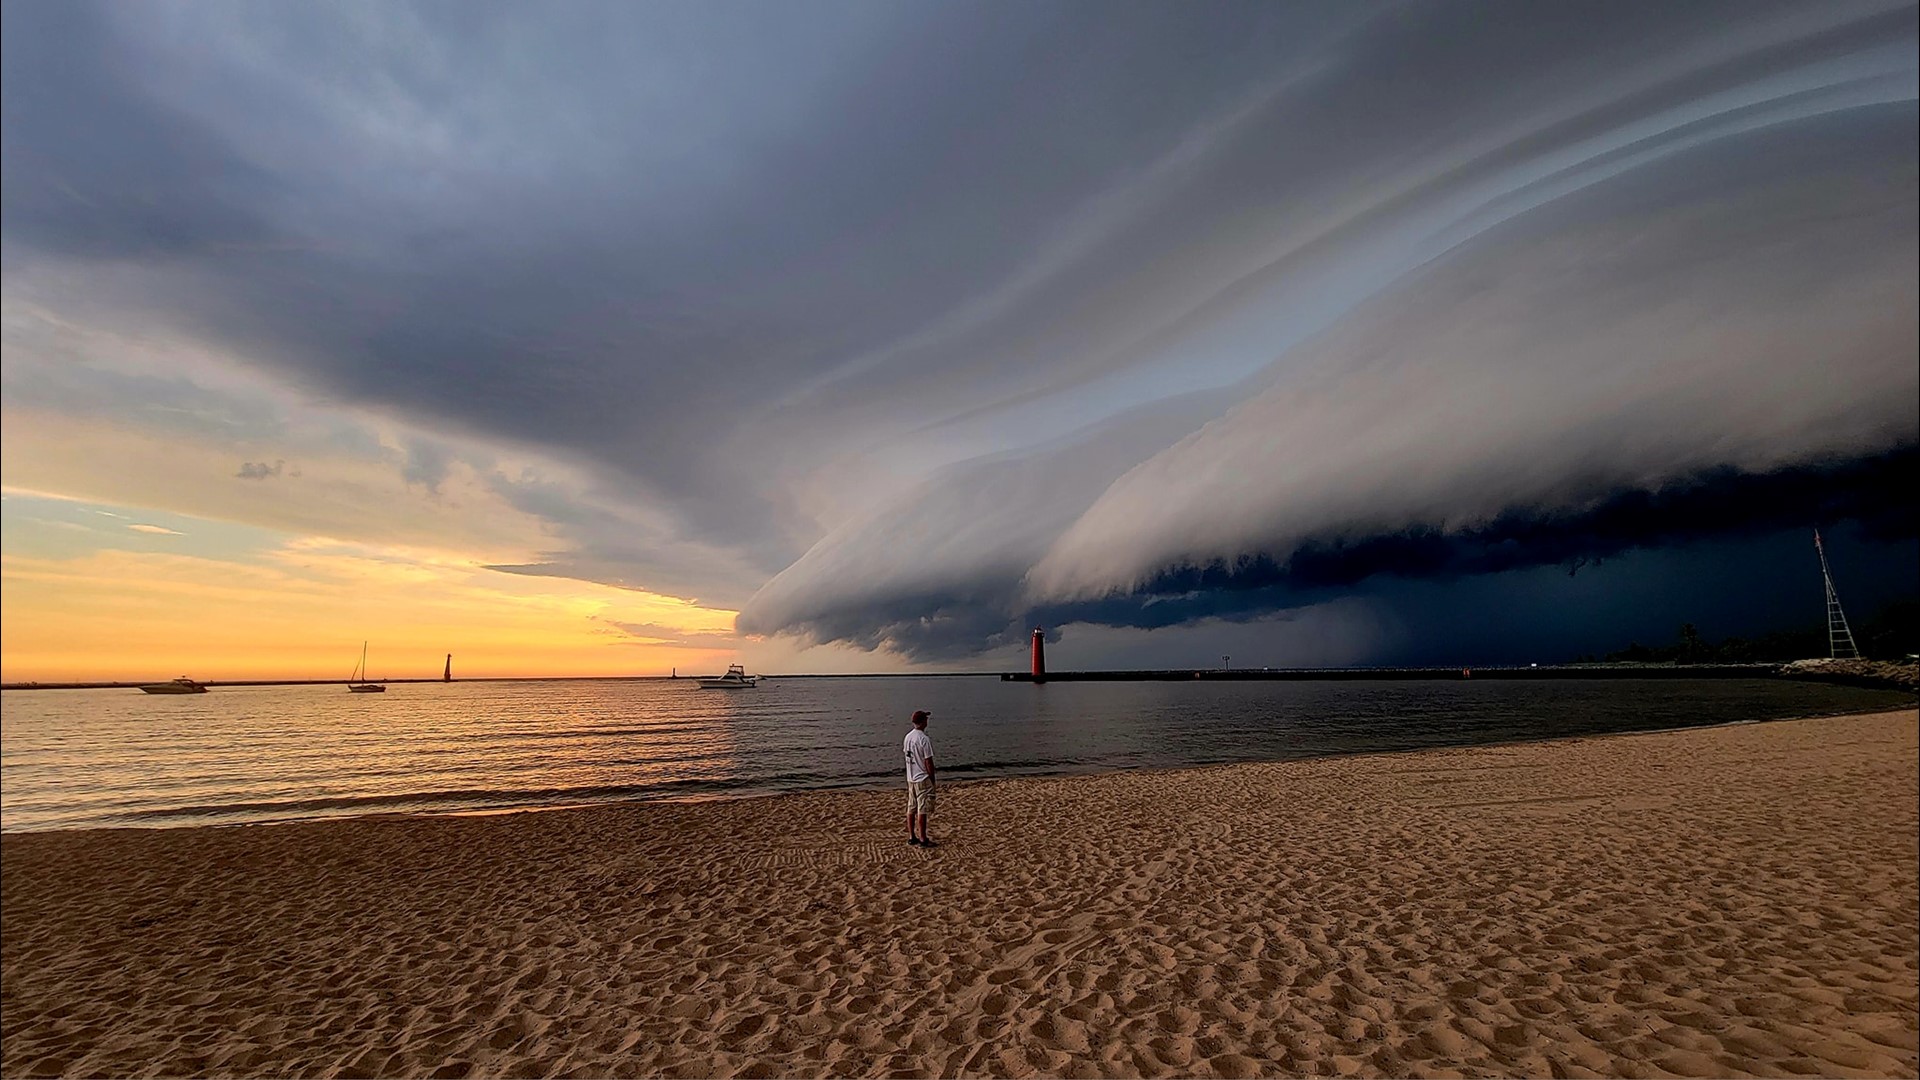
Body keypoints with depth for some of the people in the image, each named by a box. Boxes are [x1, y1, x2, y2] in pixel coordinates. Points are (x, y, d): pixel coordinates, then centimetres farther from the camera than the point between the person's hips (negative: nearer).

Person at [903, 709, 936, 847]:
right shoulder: (924, 739, -19)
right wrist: (932, 779, -6)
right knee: (922, 810, -1)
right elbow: (928, 762, -17)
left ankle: (912, 837, 21)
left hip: (910, 778, 8)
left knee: (911, 808, 13)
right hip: (923, 779, -8)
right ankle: (923, 840, 4)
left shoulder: (908, 737, 5)